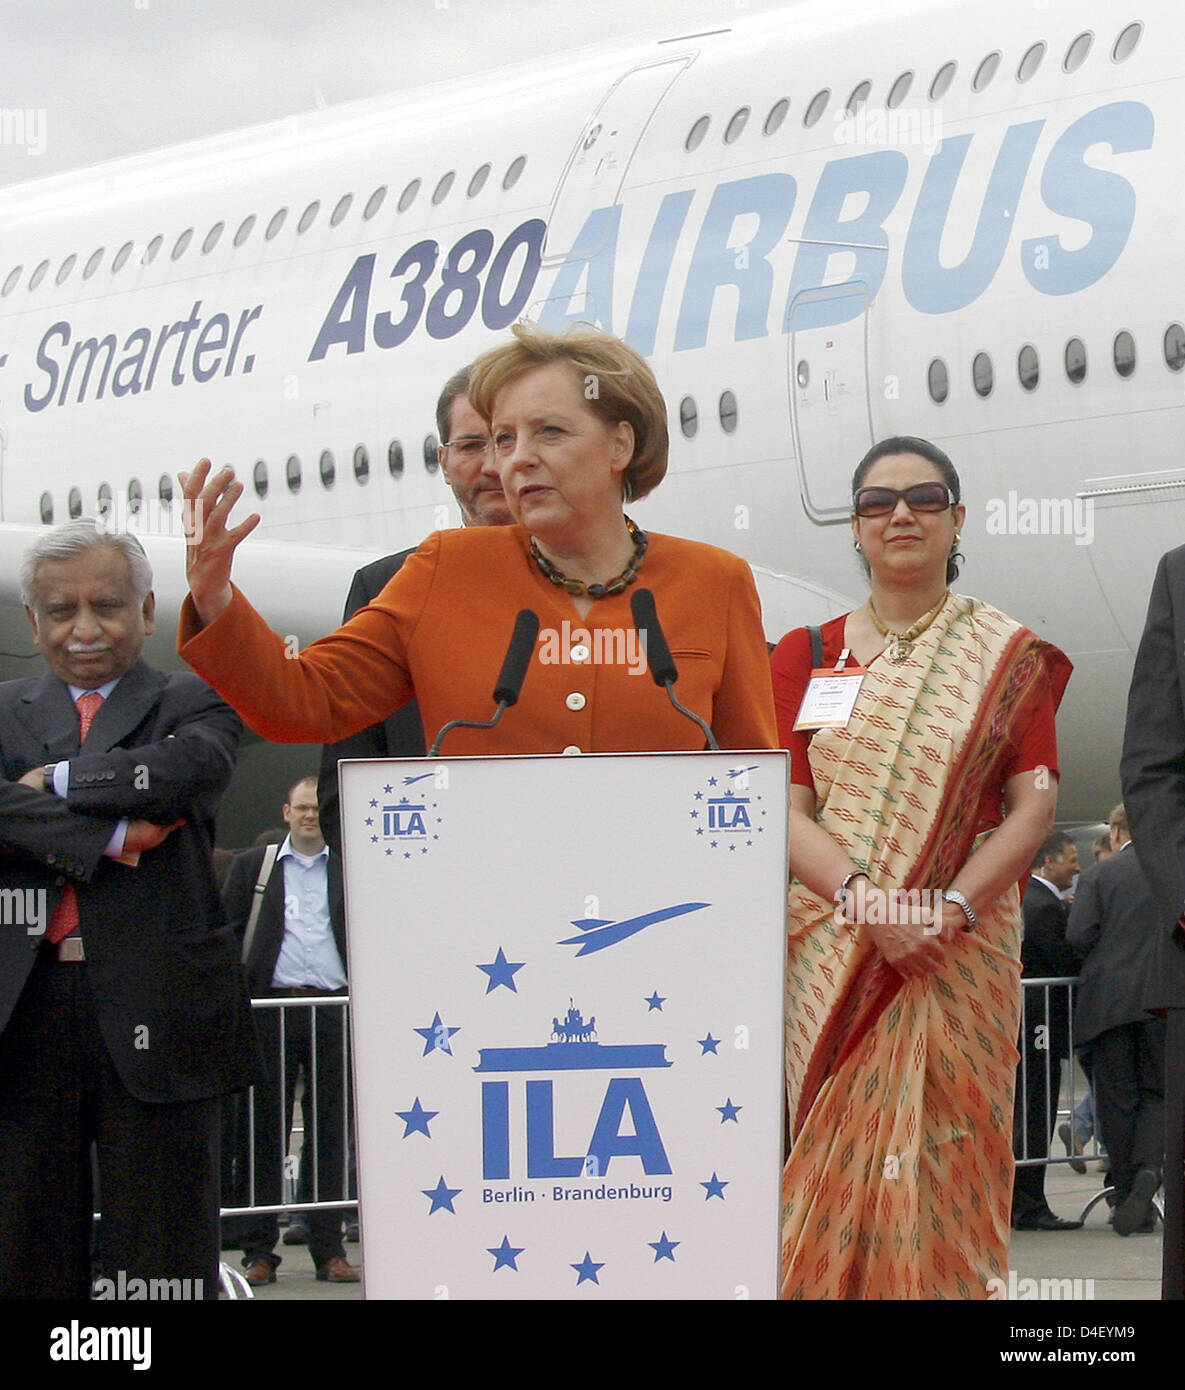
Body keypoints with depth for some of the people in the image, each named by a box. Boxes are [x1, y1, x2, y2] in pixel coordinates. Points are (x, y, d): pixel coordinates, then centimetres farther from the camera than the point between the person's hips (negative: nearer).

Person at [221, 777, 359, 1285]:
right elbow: (226, 932, 10)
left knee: (330, 1134, 2)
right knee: (264, 1132, -1)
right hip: (271, 1008, 0)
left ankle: (329, 1249, 6)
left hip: (332, 1010, 0)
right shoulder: (252, 866, 14)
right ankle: (259, 1250, 3)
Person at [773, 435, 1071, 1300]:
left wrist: (953, 906, -17)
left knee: (941, 1166, -7)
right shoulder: (807, 654, 11)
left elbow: (1036, 804, -1)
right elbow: (782, 809, 3)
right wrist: (861, 898, -15)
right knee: (841, 1167, -3)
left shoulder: (1007, 657, 7)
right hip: (832, 956, 1)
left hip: (961, 957, -1)